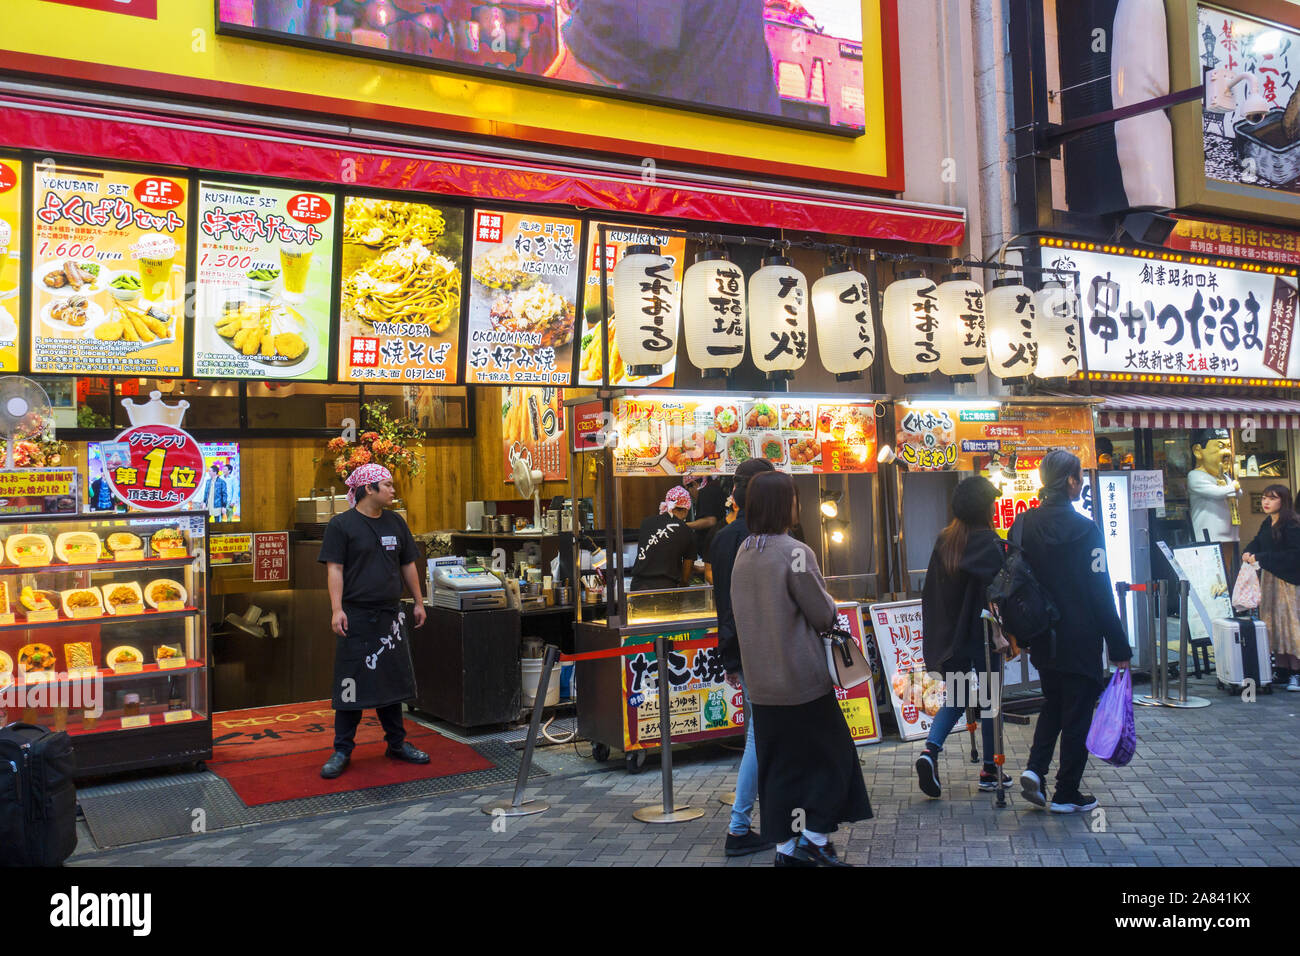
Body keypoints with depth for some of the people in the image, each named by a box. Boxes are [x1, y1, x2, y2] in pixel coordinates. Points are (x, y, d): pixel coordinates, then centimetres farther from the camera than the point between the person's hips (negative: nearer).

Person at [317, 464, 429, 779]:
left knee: (392, 680, 12)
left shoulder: (395, 523, 11)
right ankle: (342, 751, 10)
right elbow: (334, 569, -9)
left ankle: (397, 743, 23)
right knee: (351, 684, -1)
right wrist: (337, 609, -17)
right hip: (356, 616, -5)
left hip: (390, 616, 5)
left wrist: (419, 603, 15)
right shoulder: (341, 524, -4)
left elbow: (408, 565, 17)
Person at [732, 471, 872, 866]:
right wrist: (828, 601, 9)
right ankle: (815, 837, 10)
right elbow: (823, 615, -13)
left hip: (761, 682, 6)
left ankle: (786, 846, 18)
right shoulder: (795, 553, -17)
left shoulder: (744, 553, 4)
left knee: (778, 763, 13)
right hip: (802, 678, -6)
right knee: (829, 754, 11)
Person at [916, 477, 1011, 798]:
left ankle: (931, 749, -5)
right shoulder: (989, 543, -13)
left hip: (949, 635, 5)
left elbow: (931, 591, 8)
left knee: (955, 696, 16)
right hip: (982, 634, -5)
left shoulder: (944, 540, 4)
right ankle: (990, 769, 17)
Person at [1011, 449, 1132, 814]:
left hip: (1042, 641, 6)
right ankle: (1066, 794, 14)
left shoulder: (1023, 525, 2)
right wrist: (1118, 647, -7)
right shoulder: (1084, 529, -15)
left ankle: (1035, 769, 7)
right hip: (1080, 642, -5)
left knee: (1053, 704, 23)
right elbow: (1101, 593, -13)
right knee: (1077, 715, 7)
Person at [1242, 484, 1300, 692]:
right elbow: (1258, 541, 22)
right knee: (1271, 622, 7)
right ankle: (1281, 669, 13)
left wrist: (1261, 558, -19)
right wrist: (1249, 553, -1)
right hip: (1269, 579, 8)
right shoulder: (1267, 524, 11)